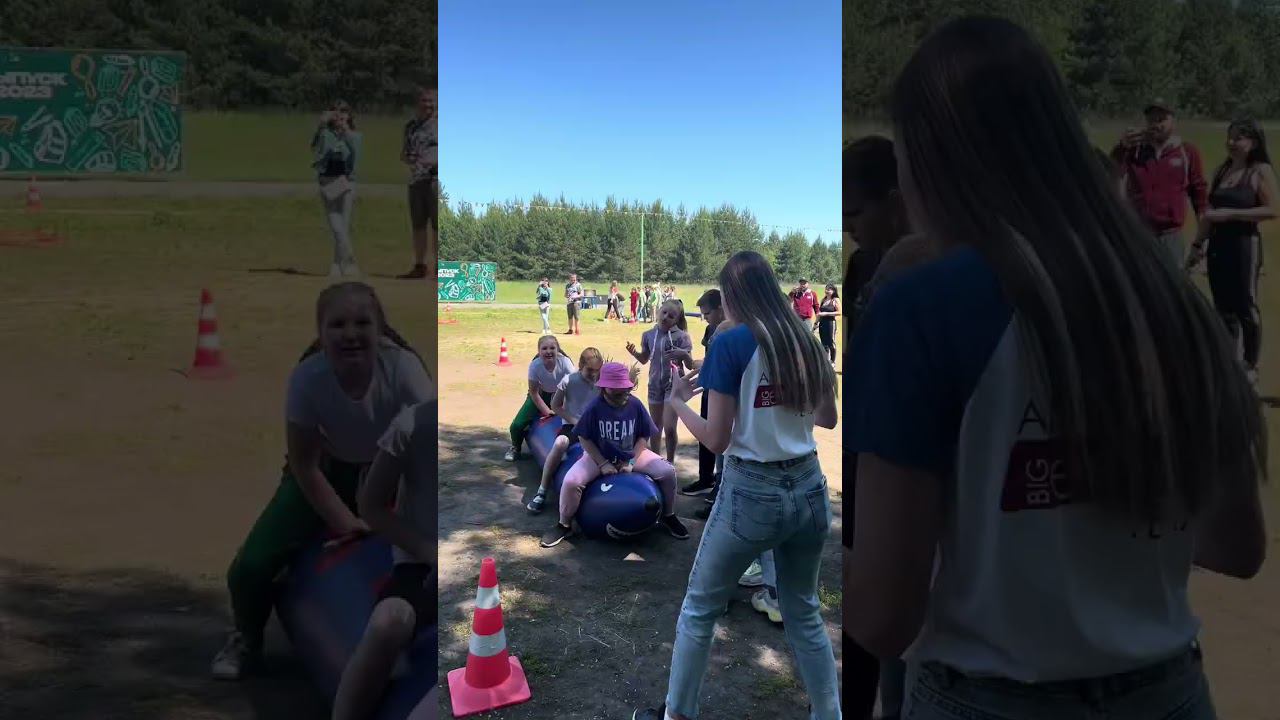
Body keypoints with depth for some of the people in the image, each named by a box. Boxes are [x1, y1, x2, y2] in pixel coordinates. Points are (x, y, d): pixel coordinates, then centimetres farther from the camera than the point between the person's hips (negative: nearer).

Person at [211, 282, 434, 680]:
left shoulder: (402, 367, -33)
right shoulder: (307, 377, -29)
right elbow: (305, 465, -17)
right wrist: (345, 521, -24)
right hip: (327, 472, 1)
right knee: (250, 568, -9)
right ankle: (246, 641, 26)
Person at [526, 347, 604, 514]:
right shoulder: (569, 380, -3)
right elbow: (555, 406, 4)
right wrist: (574, 421, -6)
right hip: (571, 426, -2)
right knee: (560, 443, -35)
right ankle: (541, 492, -24)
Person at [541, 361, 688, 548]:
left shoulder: (635, 405, -12)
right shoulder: (594, 407, -18)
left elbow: (643, 437, -3)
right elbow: (584, 438, -10)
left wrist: (631, 462, -14)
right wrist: (603, 464, -16)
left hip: (632, 455, 2)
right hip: (599, 456, -2)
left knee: (668, 472, -15)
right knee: (571, 481, -27)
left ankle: (668, 517, 11)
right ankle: (564, 525, 0)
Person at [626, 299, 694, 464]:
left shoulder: (682, 336, -11)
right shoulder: (648, 335, 0)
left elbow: (690, 365, -10)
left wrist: (684, 354, -30)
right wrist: (634, 353, -7)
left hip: (674, 384, -4)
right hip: (655, 384, 4)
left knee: (669, 428, -11)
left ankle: (670, 463, 6)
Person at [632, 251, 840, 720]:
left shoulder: (732, 342, -14)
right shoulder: (805, 339, 4)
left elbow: (717, 439, -13)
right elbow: (827, 418, 16)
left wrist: (676, 401, 2)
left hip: (752, 491, -5)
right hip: (809, 488, 6)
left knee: (700, 608, 14)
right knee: (803, 613, 21)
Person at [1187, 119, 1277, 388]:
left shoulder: (1261, 171, -6)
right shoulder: (1222, 169, 12)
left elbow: (1272, 210, -14)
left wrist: (1230, 214, -19)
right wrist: (1198, 243, 12)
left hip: (1245, 244, -6)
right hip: (1218, 244, 6)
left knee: (1246, 307, 1)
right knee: (1223, 308, 9)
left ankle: (1250, 367, 12)